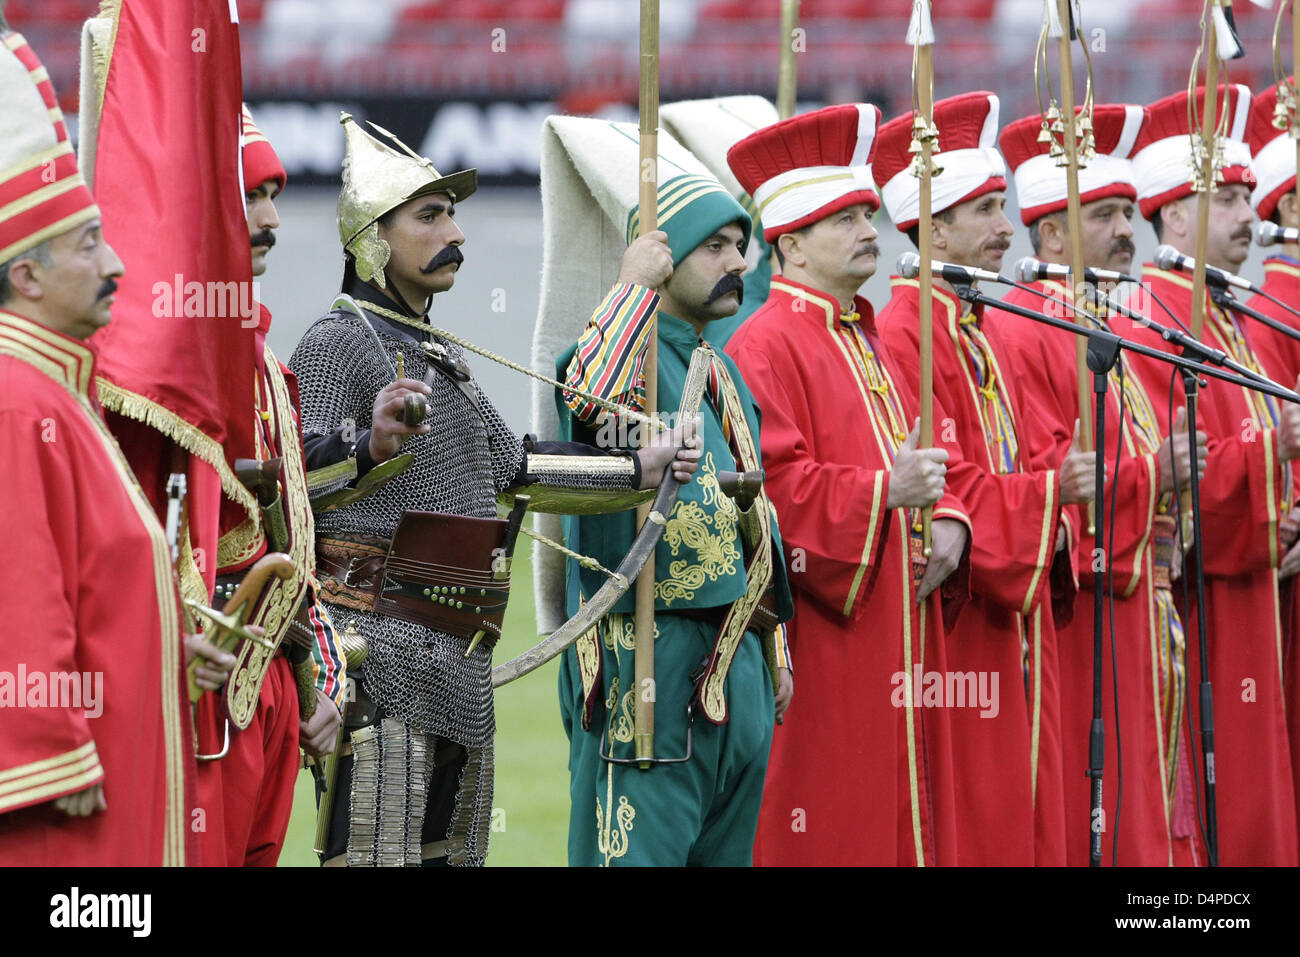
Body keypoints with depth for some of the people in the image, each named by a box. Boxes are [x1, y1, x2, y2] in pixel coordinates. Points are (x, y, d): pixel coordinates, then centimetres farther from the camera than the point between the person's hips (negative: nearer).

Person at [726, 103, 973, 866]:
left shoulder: (869, 344, 19)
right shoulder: (767, 346, -11)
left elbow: (924, 461, 23)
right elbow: (769, 486, -20)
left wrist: (947, 521, 3)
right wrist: (884, 491, -23)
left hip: (898, 625, 9)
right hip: (821, 645, -9)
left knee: (903, 818, 8)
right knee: (829, 826, -8)